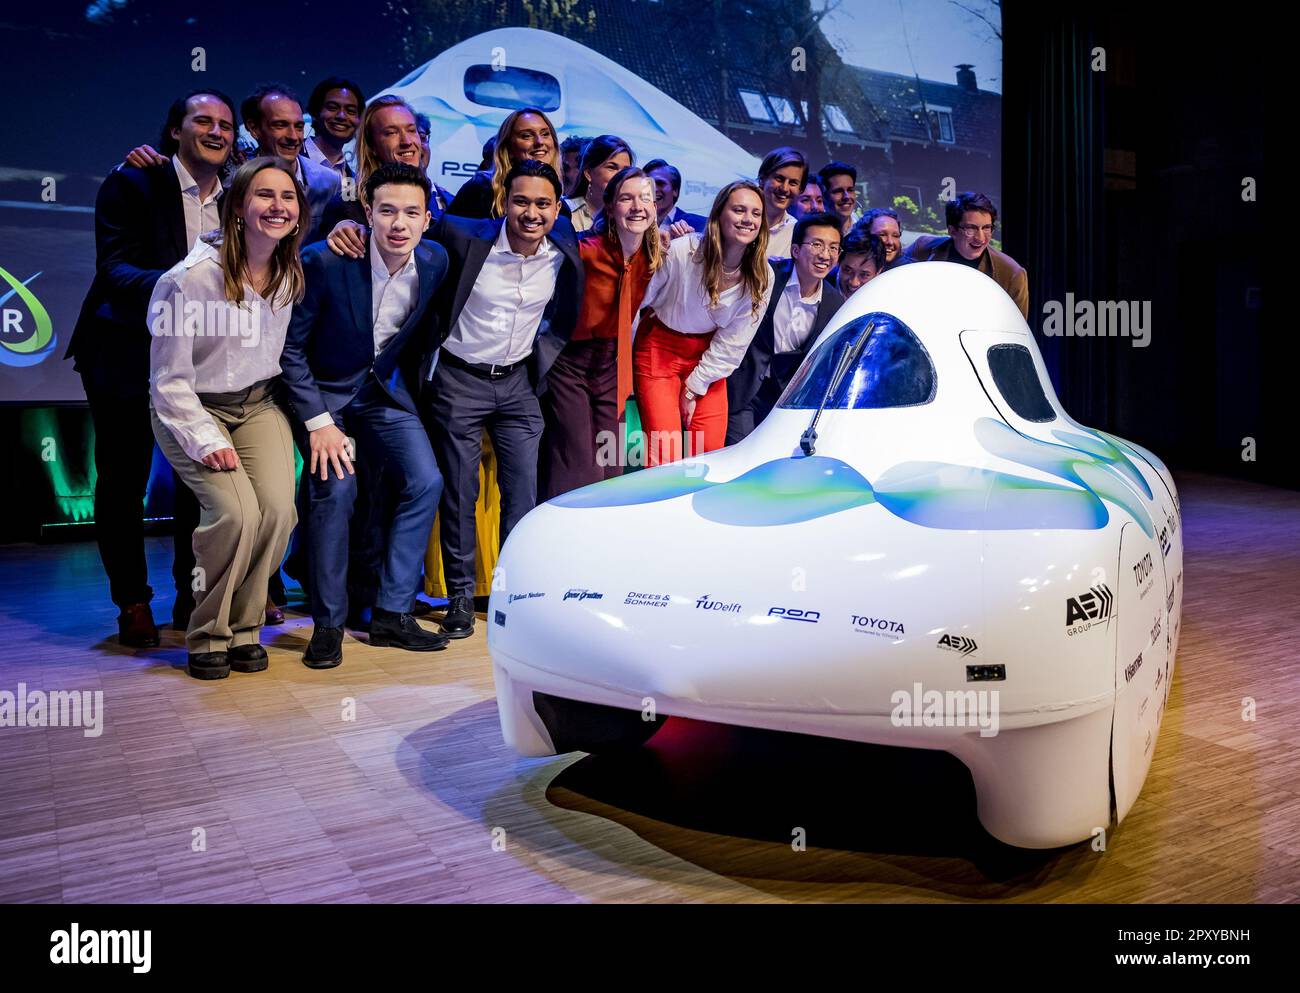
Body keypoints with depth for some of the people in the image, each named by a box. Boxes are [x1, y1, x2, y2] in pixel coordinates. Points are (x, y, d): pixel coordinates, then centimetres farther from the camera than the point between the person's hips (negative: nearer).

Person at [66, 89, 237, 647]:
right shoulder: (131, 184, -5)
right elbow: (114, 270, -15)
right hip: (127, 354, -3)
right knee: (123, 479, 2)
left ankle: (192, 595, 16)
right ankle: (133, 602, 15)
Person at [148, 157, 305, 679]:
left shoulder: (293, 274, -4)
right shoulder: (192, 278, -19)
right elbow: (169, 380, -13)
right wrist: (208, 441, -19)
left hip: (258, 405, 4)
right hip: (190, 410, -4)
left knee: (279, 508, -19)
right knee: (236, 511, -24)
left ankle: (245, 630, 2)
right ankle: (207, 636, -1)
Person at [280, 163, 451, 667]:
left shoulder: (435, 261, -10)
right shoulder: (325, 261, -23)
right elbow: (290, 347, -15)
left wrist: (411, 386, 11)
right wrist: (317, 421, -20)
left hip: (386, 390, 4)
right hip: (326, 391, -4)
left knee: (425, 482, -10)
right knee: (336, 489, -21)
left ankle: (391, 614, 1)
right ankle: (328, 624, -6)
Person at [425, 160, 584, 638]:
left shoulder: (565, 252, -5)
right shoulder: (464, 237, -14)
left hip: (519, 382, 3)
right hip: (460, 379, -2)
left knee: (524, 492, 1)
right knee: (459, 494, 3)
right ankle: (461, 595, 16)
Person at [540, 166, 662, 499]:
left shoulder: (655, 255, -1)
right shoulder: (585, 251, -19)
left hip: (613, 367, 5)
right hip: (568, 363, -5)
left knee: (609, 471, 7)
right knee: (577, 472, -9)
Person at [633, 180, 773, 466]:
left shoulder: (762, 277, -11)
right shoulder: (680, 251, -22)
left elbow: (732, 344, -5)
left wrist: (694, 389, -5)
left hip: (709, 356, 3)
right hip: (660, 348, -3)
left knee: (711, 452, -1)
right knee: (664, 455, -10)